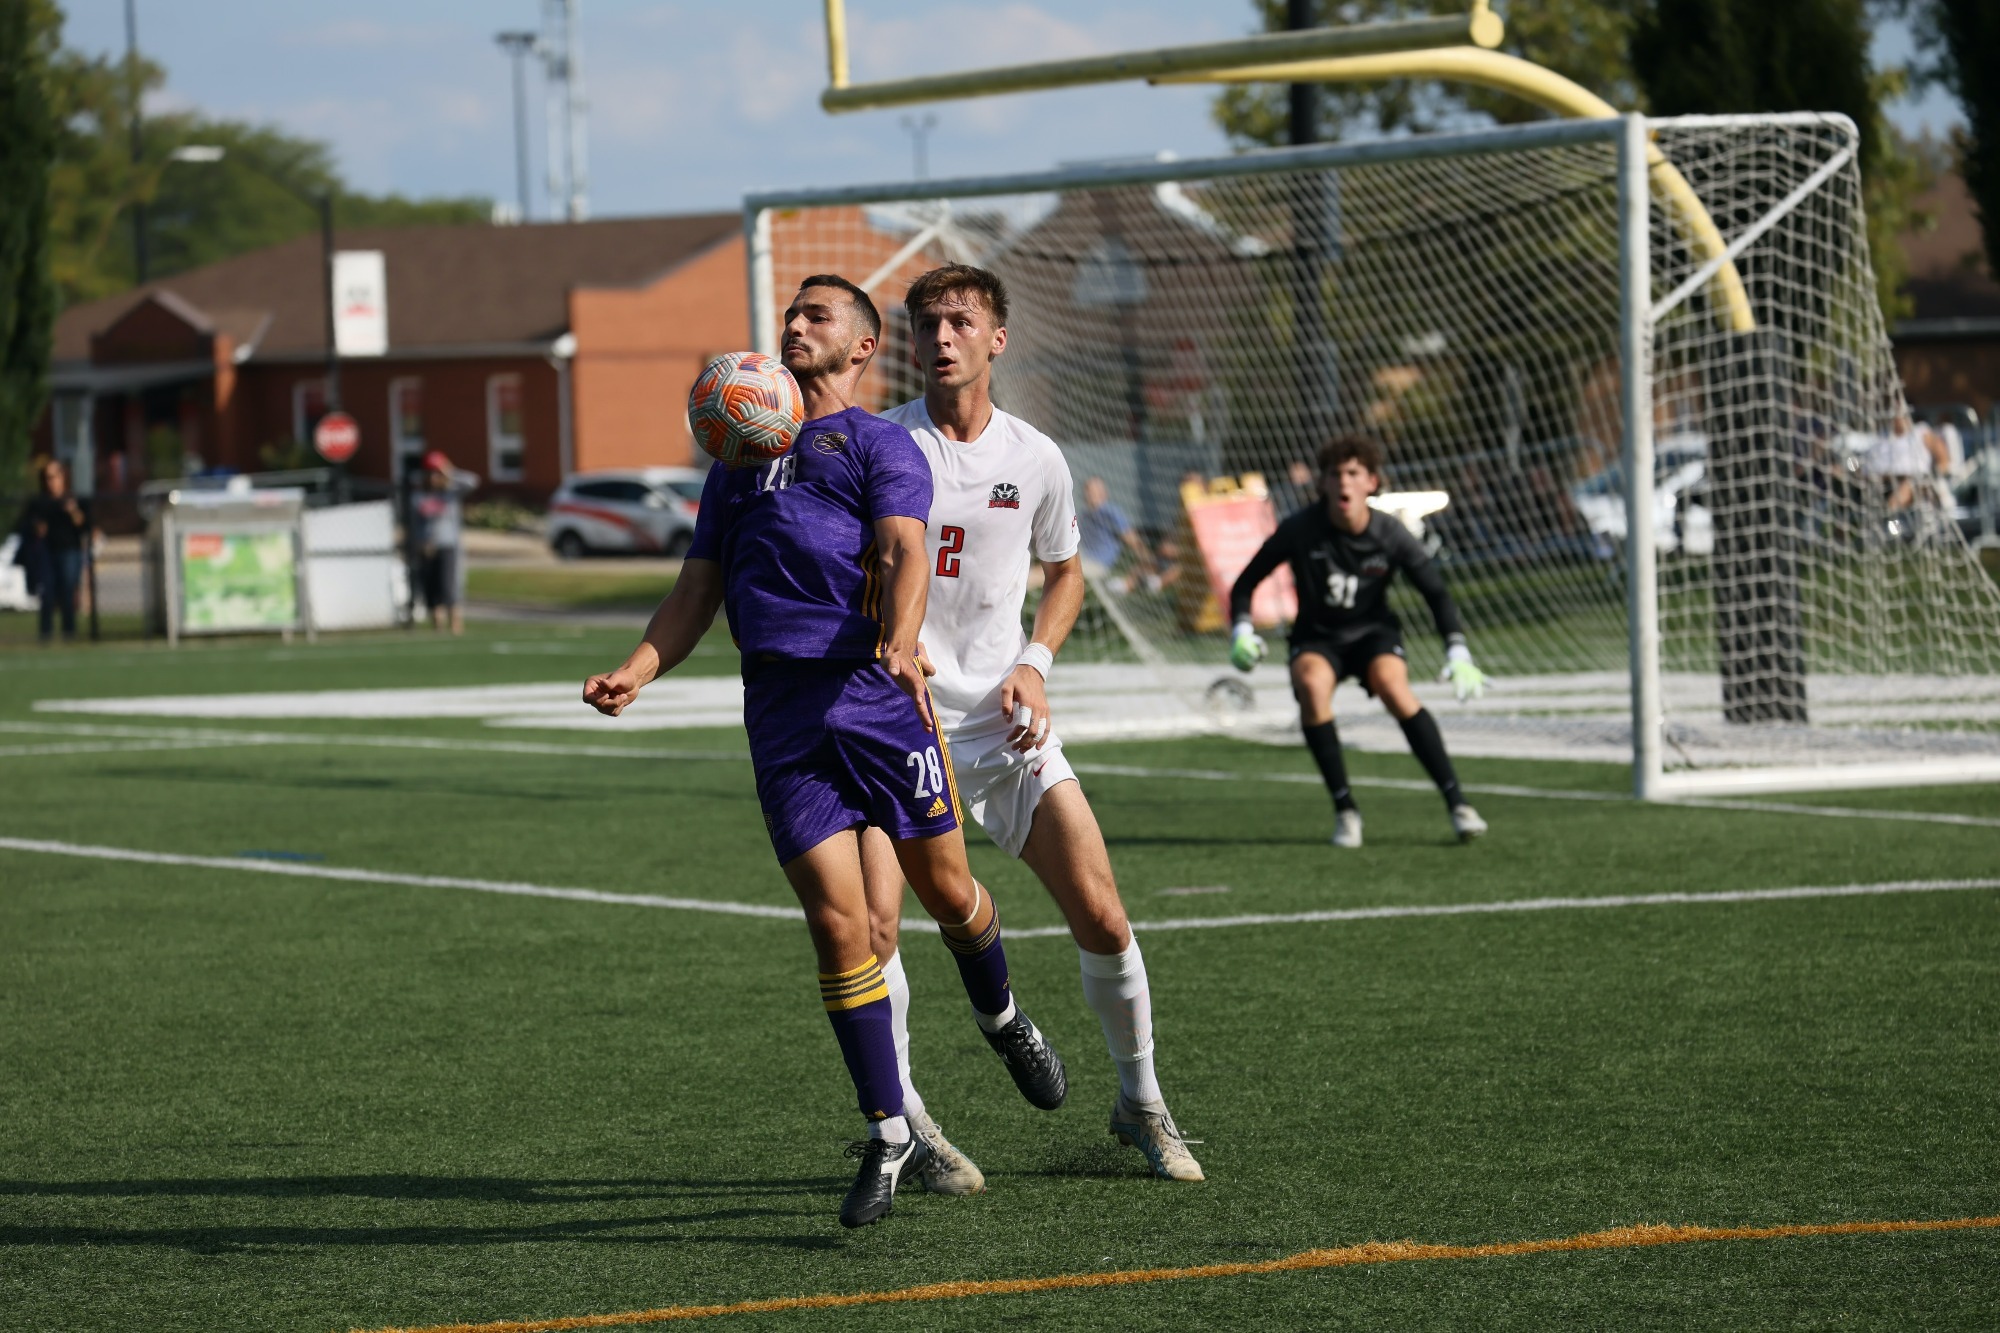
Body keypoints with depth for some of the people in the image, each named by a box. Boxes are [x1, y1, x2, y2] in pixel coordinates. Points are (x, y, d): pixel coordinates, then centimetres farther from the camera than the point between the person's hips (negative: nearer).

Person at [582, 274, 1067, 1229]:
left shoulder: (880, 445, 6)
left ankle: (1001, 1018, 40)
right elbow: (697, 592, 19)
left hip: (877, 693, -3)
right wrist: (637, 671, 0)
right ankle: (889, 1137, 0)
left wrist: (900, 644, -31)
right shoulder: (738, 462, 22)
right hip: (781, 709, 3)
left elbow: (905, 553, -10)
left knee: (946, 893, 6)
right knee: (838, 922, -7)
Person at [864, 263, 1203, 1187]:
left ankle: (1140, 1101, 19)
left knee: (1101, 917, -2)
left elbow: (1064, 572, 19)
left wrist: (1035, 663, 2)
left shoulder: (1035, 460, 3)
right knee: (869, 925, -17)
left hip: (1006, 726, 2)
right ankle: (904, 1120, 3)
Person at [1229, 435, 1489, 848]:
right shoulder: (1300, 530, -16)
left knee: (1393, 688, -32)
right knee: (1311, 683, -35)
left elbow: (1436, 593, -4)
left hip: (1373, 630, 0)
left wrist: (1457, 652, -16)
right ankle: (1344, 809, -23)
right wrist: (1241, 630, -20)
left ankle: (1456, 802, -25)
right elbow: (1247, 581, -4)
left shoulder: (1390, 535, -14)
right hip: (1317, 637, 0)